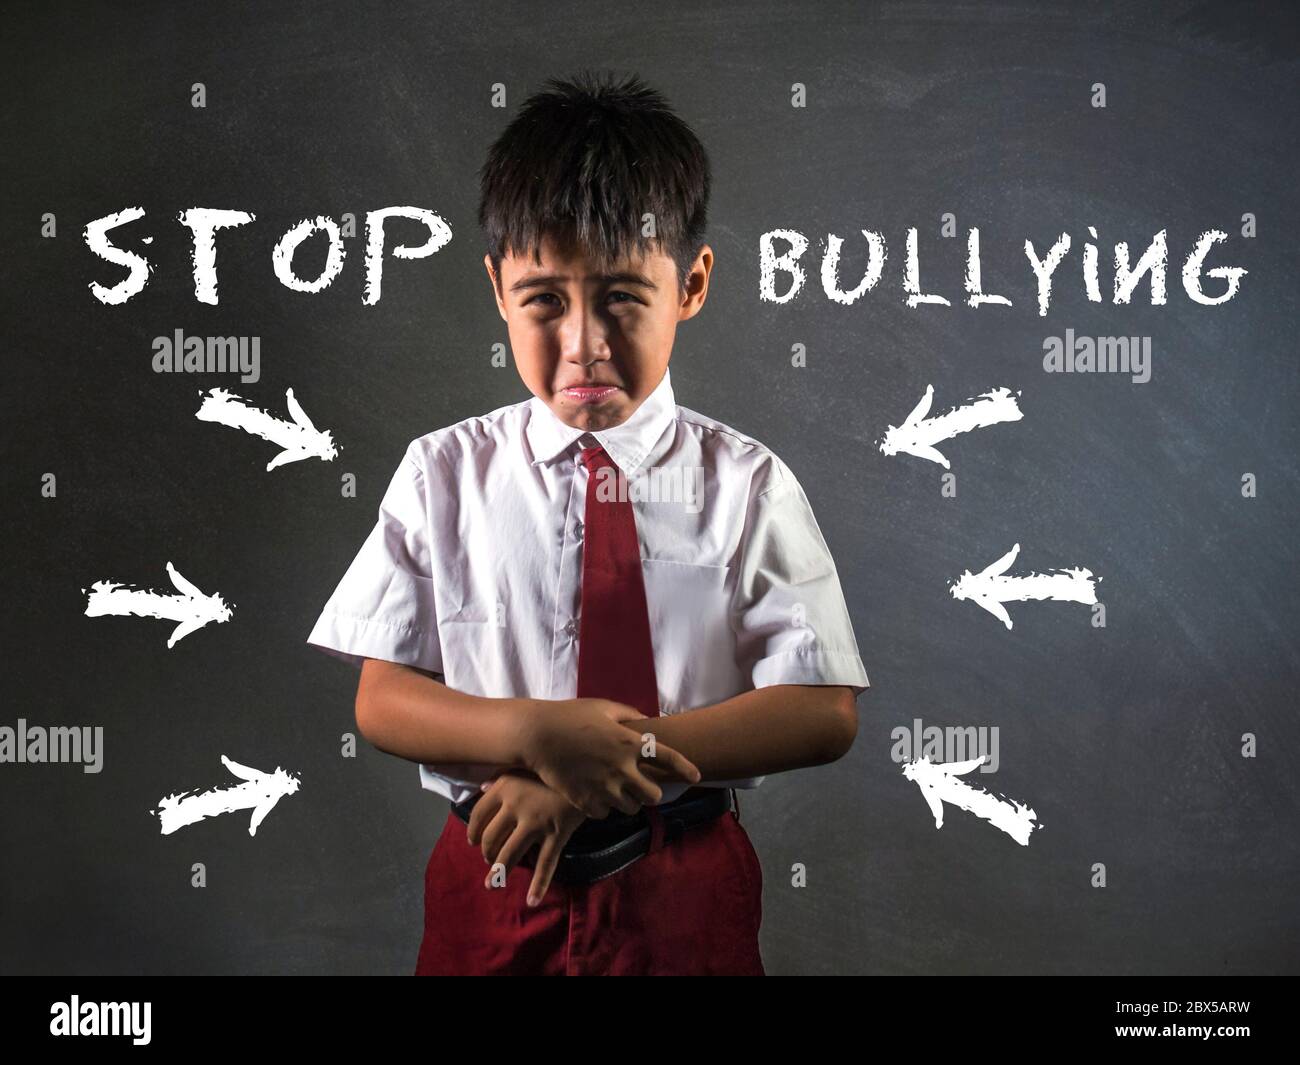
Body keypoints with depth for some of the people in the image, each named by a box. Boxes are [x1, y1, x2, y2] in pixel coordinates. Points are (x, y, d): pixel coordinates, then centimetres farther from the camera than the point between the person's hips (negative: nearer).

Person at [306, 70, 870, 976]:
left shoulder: (745, 484, -6)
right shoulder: (444, 474, -2)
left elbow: (824, 711, -11)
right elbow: (383, 702, -4)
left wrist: (608, 766, -20)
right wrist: (536, 733, -23)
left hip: (684, 896, -1)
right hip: (494, 882, 1)